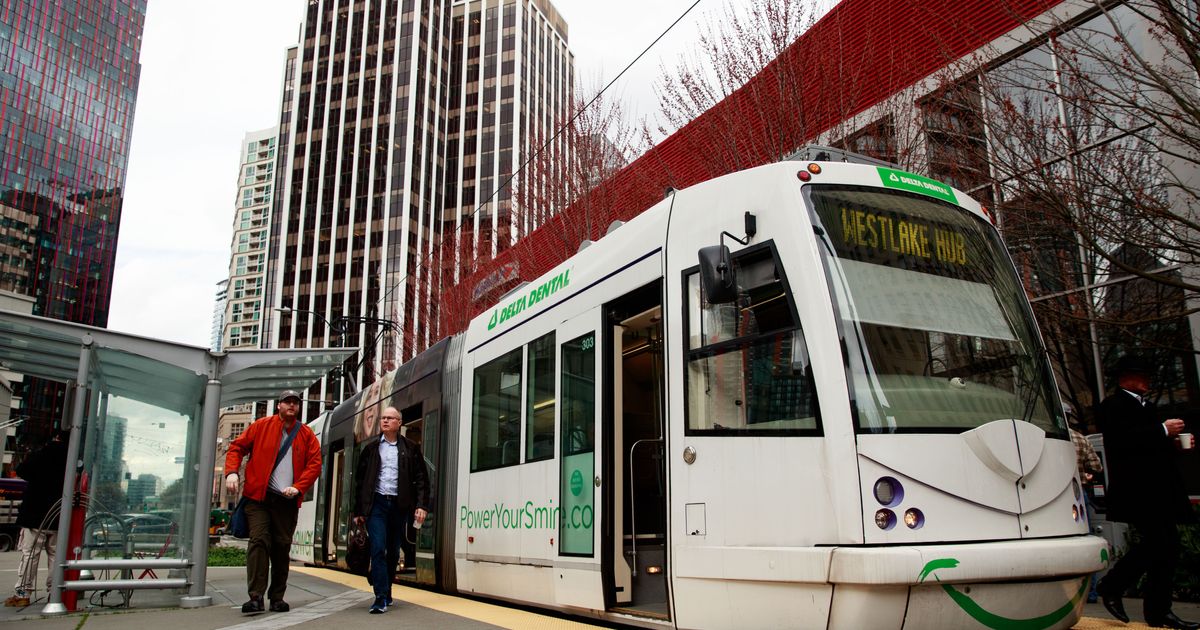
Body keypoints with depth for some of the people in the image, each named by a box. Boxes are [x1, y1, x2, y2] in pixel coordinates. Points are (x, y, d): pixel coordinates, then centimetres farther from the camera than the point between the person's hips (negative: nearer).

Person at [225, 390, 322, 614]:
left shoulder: (307, 434, 8)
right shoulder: (262, 426, 6)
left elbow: (315, 463, 4)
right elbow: (237, 447, 7)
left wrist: (298, 487, -10)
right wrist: (231, 472, -10)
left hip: (287, 500, 2)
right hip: (259, 496, -2)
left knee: (282, 546, 5)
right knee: (259, 541, -12)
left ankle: (277, 597, 14)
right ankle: (256, 597, -11)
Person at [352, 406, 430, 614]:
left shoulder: (411, 448, 6)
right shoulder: (371, 448, 9)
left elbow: (421, 478, 2)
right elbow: (360, 479, 10)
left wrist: (422, 505, -9)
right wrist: (359, 510, 6)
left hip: (399, 504, 1)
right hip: (377, 503, 0)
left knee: (393, 551, 9)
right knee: (378, 549, -10)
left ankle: (386, 592, 24)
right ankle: (381, 598, -9)